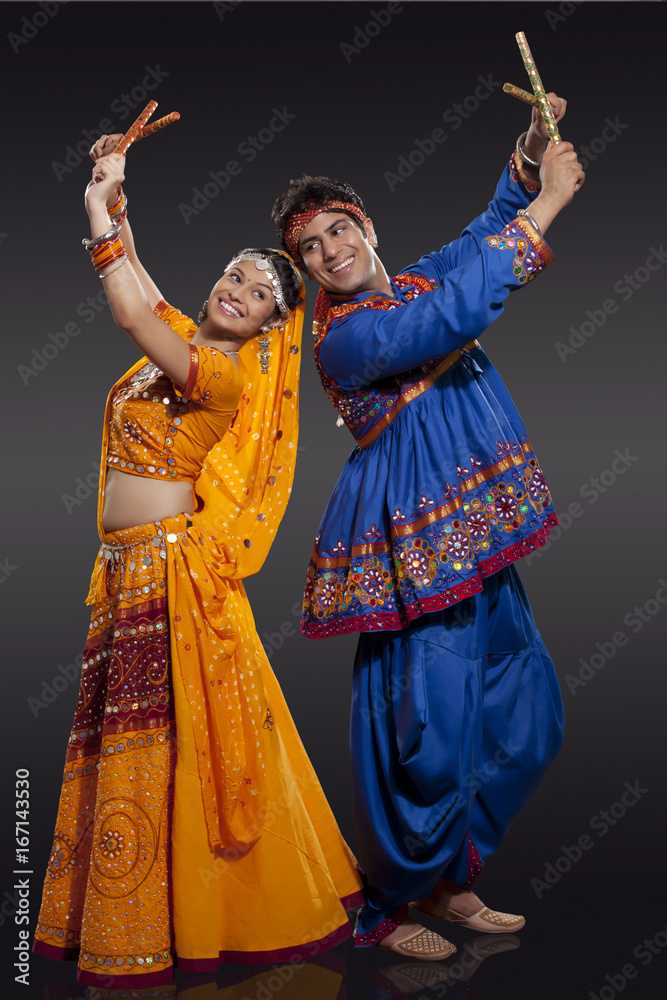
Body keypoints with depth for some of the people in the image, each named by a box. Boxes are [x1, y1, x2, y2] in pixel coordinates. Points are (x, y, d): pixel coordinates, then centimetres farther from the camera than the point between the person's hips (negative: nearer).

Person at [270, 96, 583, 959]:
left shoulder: (411, 286, 10)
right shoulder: (343, 337, -15)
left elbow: (485, 231, 23)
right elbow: (456, 314, -27)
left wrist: (531, 149, 7)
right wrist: (545, 208, -21)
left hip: (478, 549, 9)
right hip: (418, 554, -9)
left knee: (524, 723, 15)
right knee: (430, 732, -5)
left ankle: (449, 881, 31)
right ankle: (385, 910, 19)